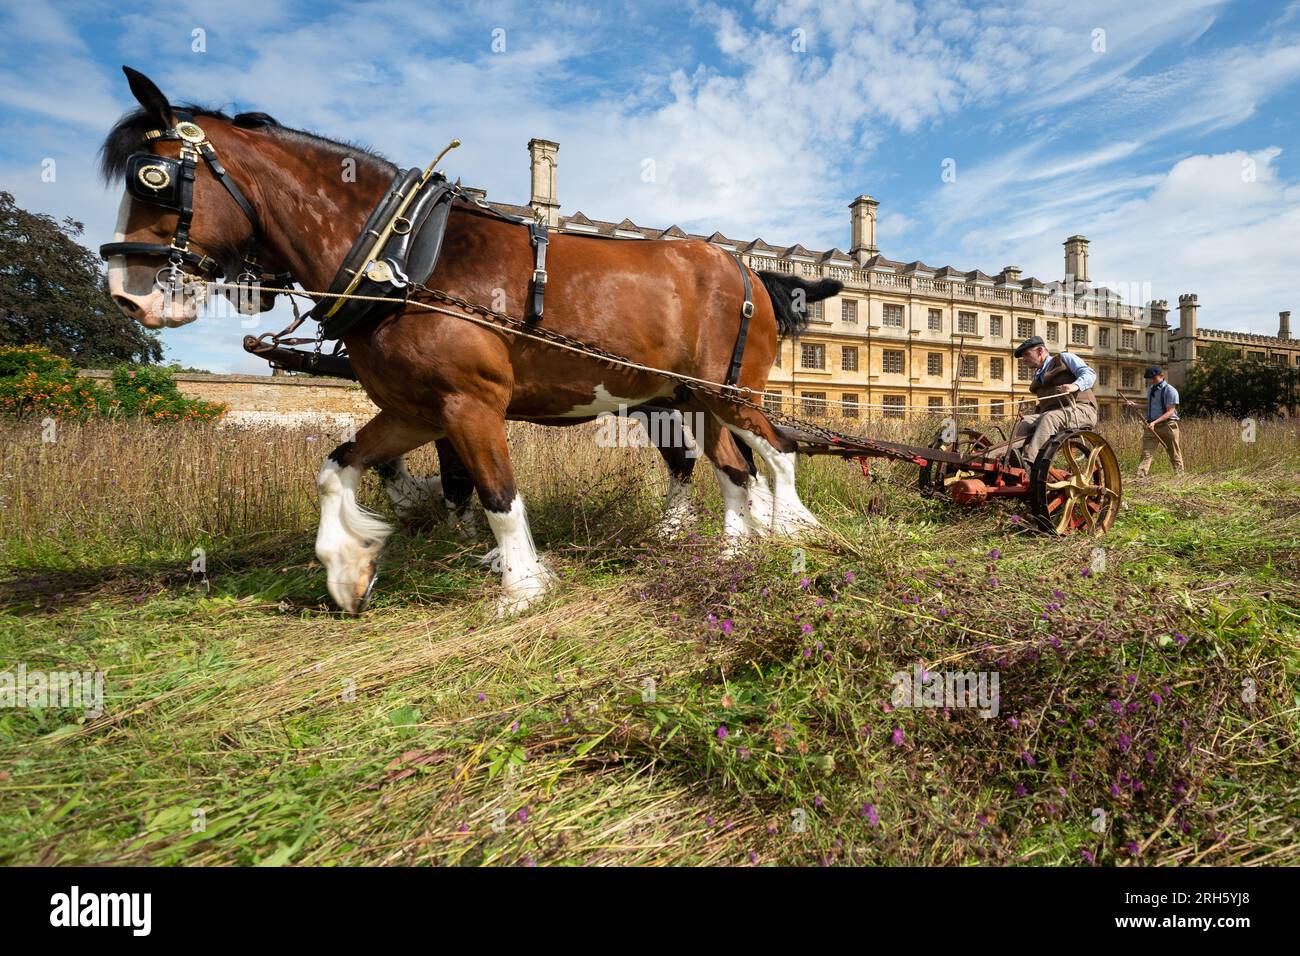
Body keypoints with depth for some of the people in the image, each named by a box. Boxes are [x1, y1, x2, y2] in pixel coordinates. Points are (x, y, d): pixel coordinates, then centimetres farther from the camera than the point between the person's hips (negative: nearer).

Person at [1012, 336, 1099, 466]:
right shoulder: (1038, 376, 29)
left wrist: (1075, 385, -24)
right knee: (1024, 423, -22)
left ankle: (1029, 463, -48)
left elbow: (1089, 374, -3)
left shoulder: (1064, 358, 12)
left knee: (1049, 418, -35)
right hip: (1048, 415, 6)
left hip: (1080, 408, -6)